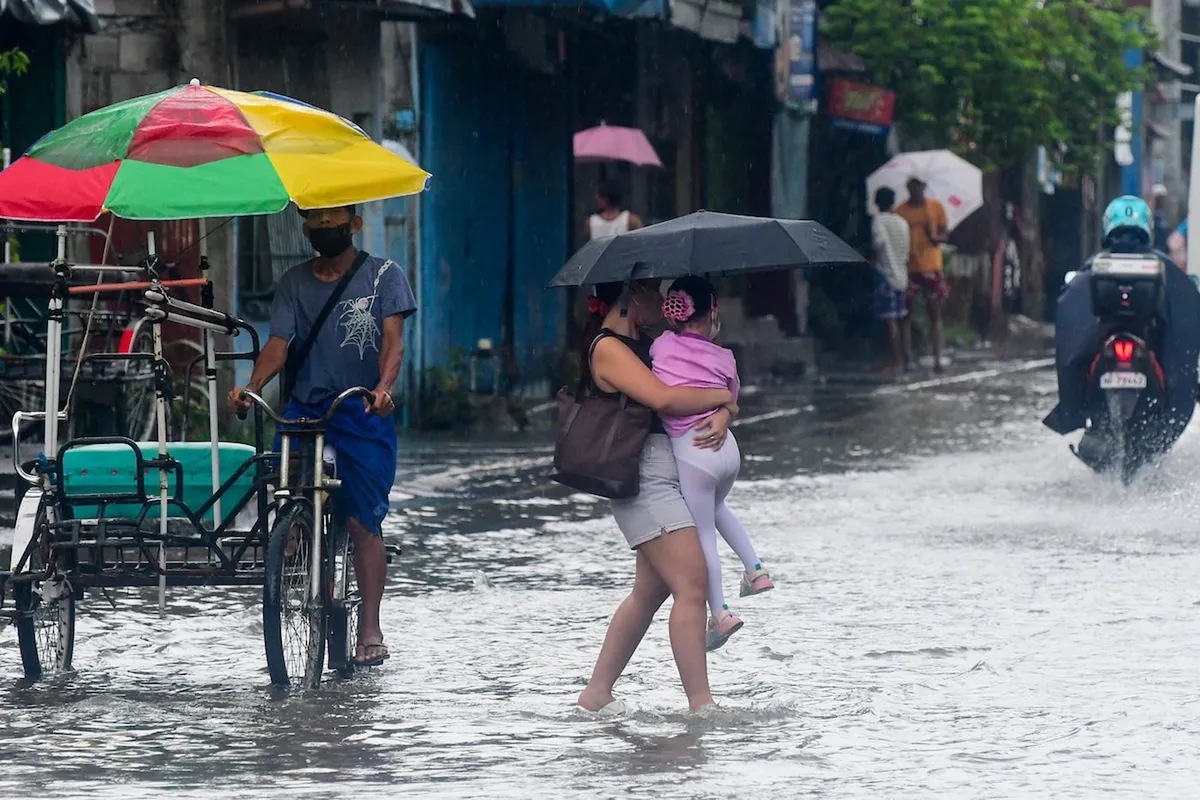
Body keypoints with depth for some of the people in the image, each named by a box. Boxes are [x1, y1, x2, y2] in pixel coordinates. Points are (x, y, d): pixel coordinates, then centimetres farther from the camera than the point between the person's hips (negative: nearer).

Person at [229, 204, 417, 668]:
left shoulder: (383, 276, 4)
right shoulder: (294, 282, 12)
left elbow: (392, 339, -6)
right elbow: (278, 343, 2)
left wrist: (383, 387, -27)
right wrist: (251, 387, -17)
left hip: (363, 415, -2)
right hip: (306, 408, 3)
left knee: (363, 522, -5)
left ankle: (370, 629, 1)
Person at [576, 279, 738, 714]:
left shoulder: (643, 344, 20)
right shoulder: (608, 348, -9)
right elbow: (663, 398, -23)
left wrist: (721, 416, -5)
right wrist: (722, 397, -8)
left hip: (671, 477, 10)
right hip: (645, 478, -10)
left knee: (650, 591, 12)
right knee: (692, 584, -14)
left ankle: (596, 693, 19)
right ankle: (700, 702, -15)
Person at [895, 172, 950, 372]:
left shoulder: (935, 207, 2)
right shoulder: (900, 211, 1)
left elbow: (944, 235, 4)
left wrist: (935, 237, -17)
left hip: (931, 267, 0)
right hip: (908, 267, 0)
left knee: (934, 313, 3)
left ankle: (937, 359, 4)